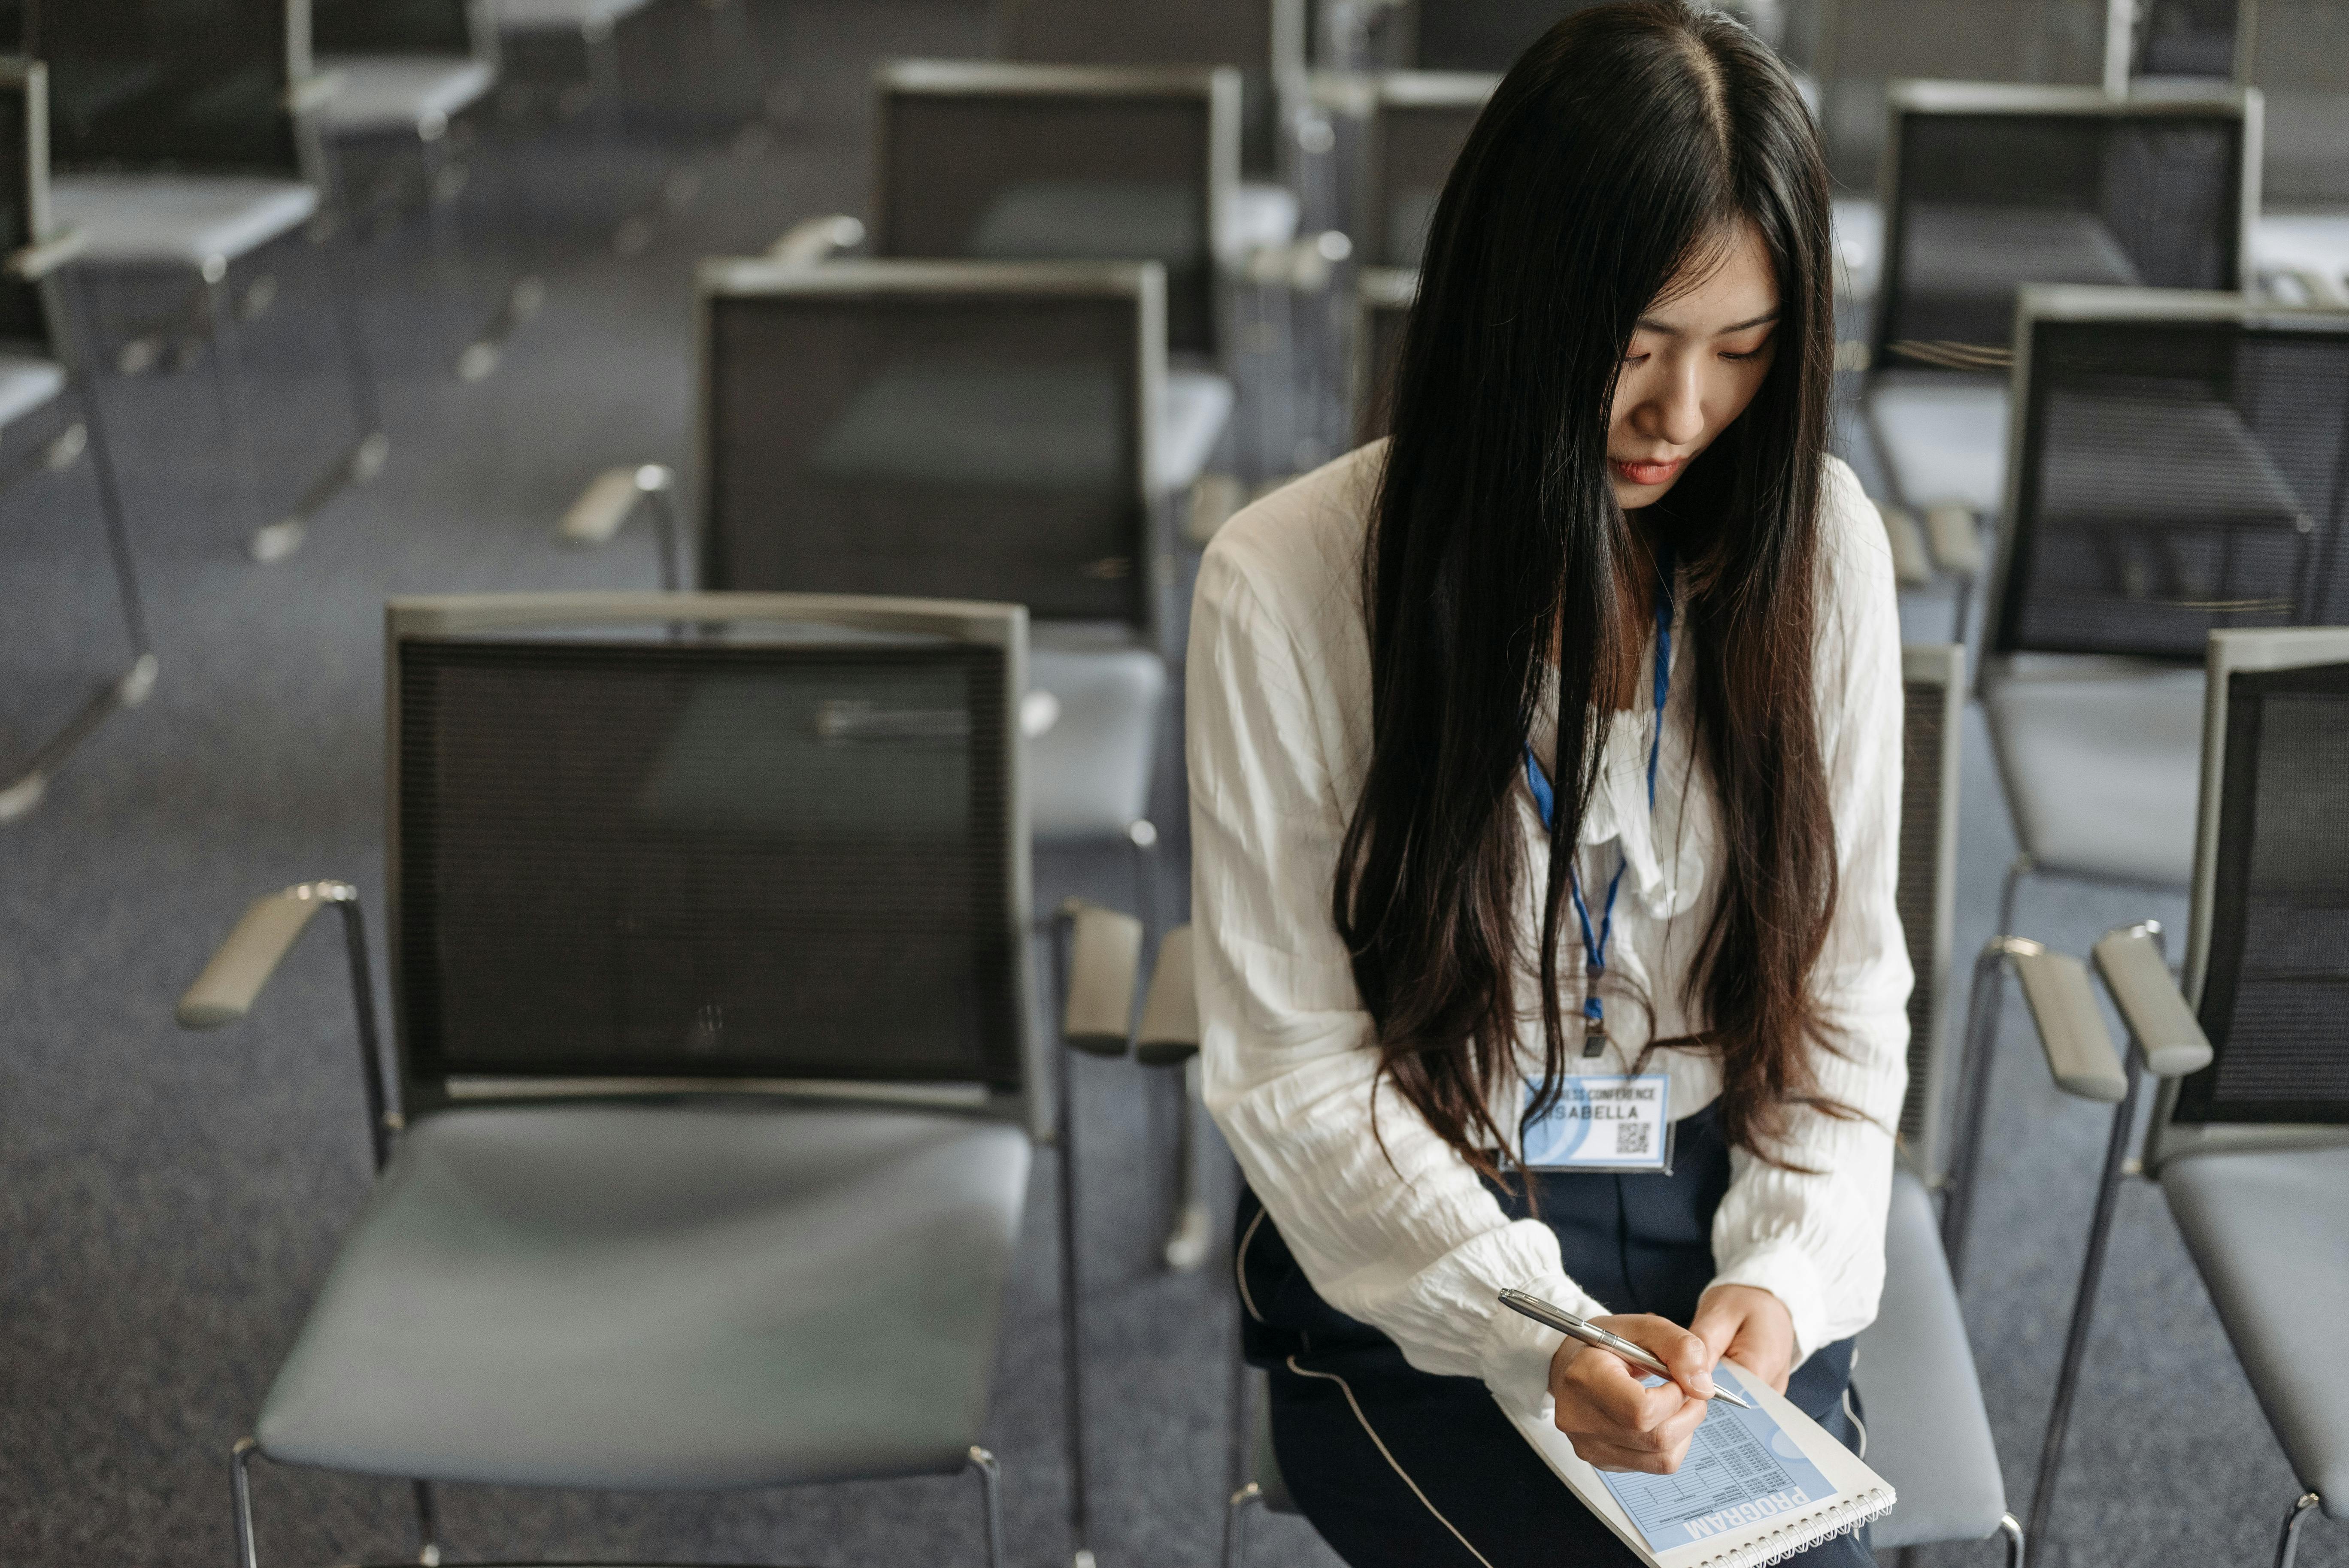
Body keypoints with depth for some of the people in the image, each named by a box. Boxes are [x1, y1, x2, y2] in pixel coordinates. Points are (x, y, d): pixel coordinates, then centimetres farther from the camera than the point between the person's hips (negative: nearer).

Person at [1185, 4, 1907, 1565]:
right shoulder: (1285, 585, -13)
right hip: (1406, 1251, -2)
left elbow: (1847, 991, 3)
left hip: (1730, 1221, 3)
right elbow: (1298, 1068, -9)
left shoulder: (1822, 542, -3)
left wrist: (1785, 1274, -12)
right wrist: (1534, 1342, -21)